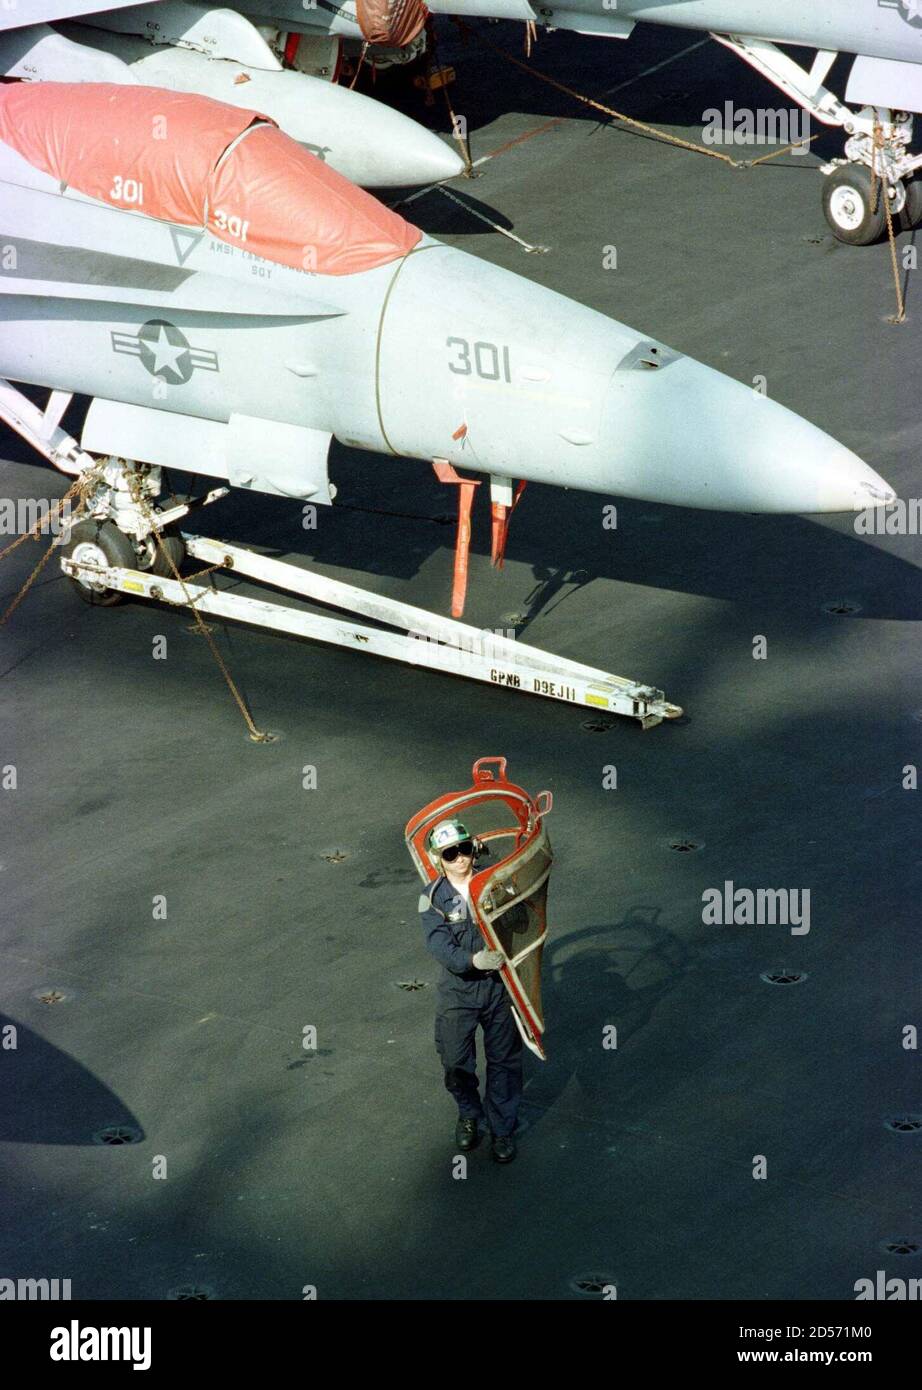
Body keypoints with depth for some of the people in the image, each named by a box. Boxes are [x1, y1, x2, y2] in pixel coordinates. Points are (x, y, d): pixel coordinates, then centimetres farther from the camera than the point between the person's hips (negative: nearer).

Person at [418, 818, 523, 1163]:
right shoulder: (433, 898, -7)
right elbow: (440, 946, -19)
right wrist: (474, 960, -34)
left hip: (499, 986, 0)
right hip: (458, 989, 0)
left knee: (504, 1060, 7)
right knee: (456, 1062, 8)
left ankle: (503, 1129, 22)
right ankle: (469, 1116, 36)